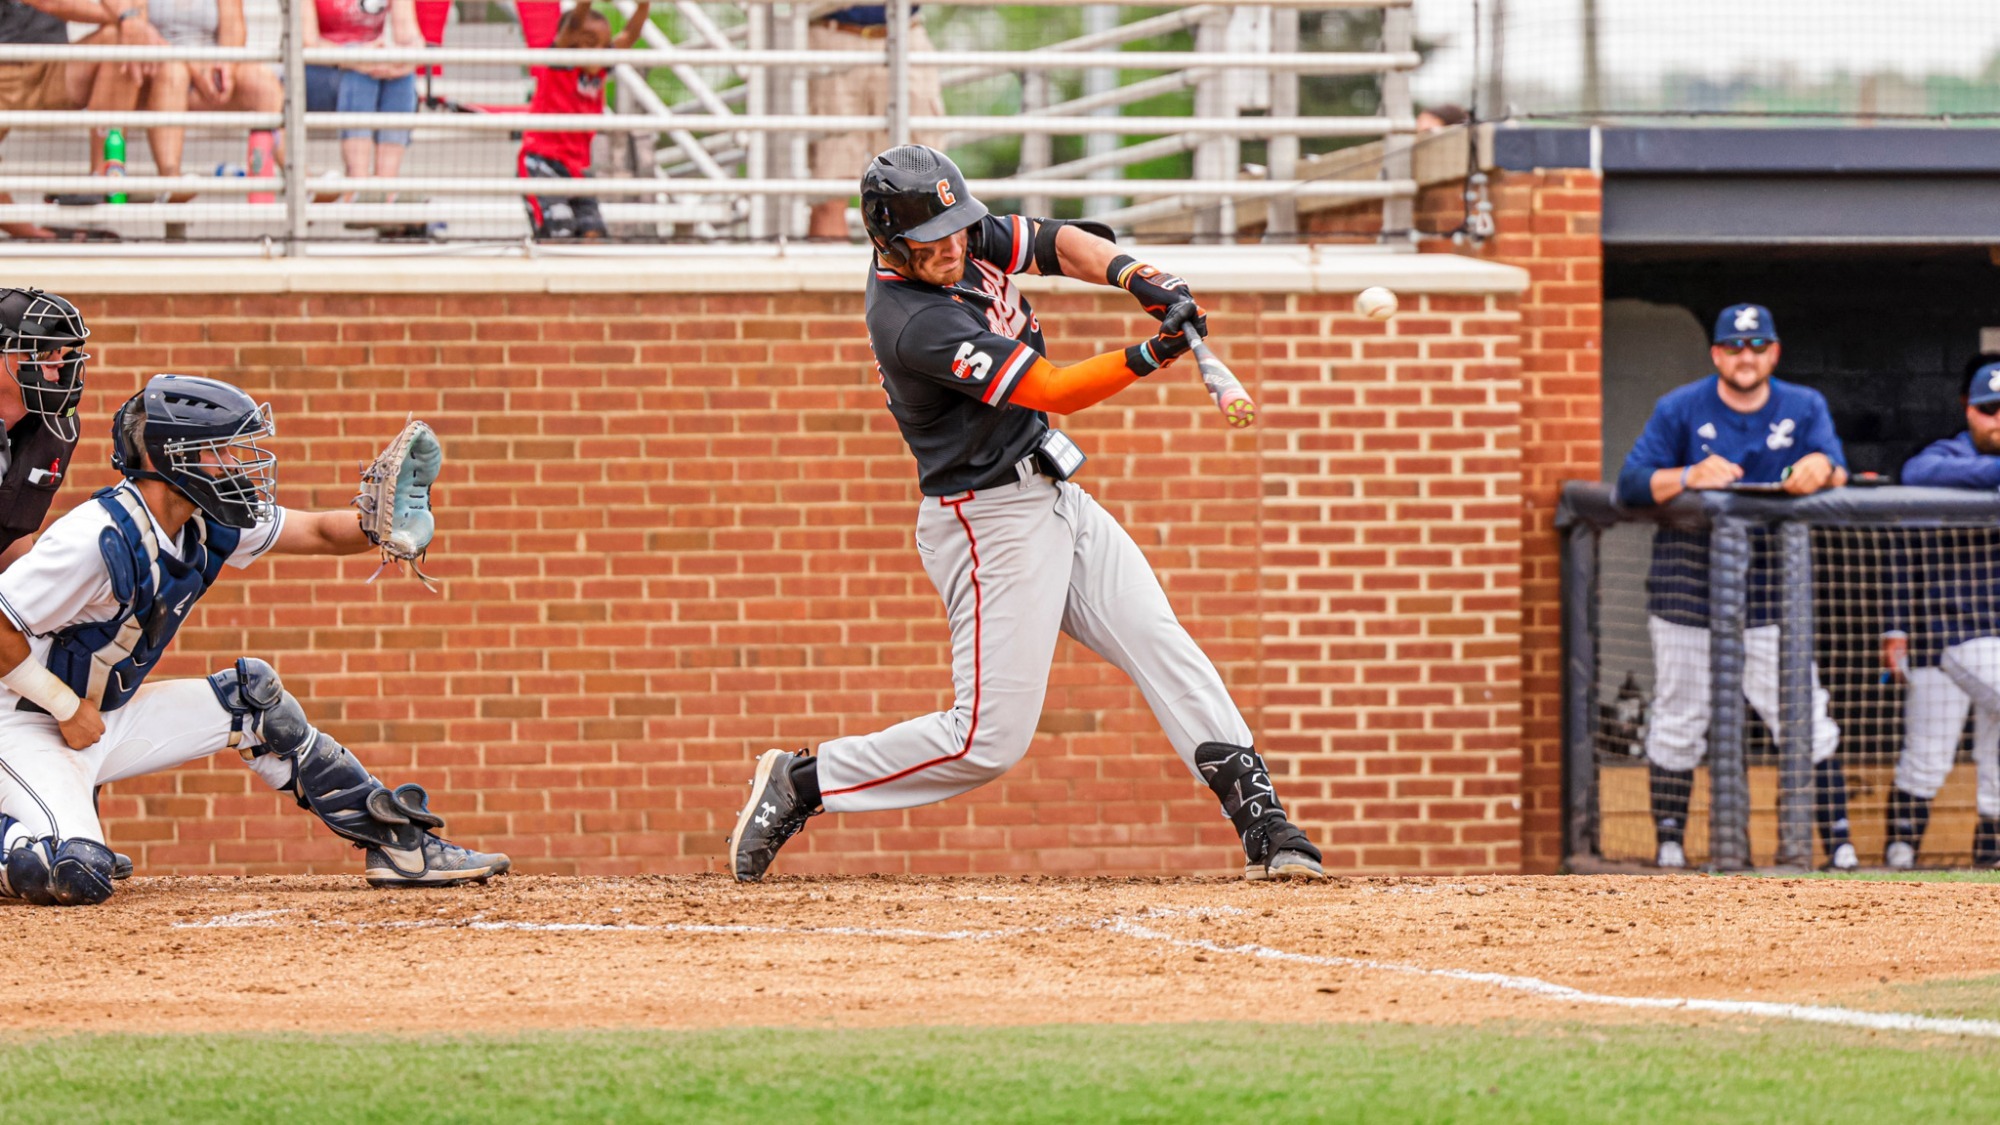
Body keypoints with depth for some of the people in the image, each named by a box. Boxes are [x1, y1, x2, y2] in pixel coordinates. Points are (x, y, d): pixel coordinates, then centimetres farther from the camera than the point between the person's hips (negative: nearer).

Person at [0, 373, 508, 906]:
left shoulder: (210, 526, -1)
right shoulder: (99, 538, -27)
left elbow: (319, 532, 5)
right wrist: (69, 709, -20)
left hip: (112, 716, 9)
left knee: (251, 693, 8)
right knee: (75, 875, -32)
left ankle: (396, 841, 14)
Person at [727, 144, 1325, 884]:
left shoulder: (964, 239, -1)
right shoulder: (912, 323, -25)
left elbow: (1057, 243, 8)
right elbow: (1055, 392, -25)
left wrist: (1133, 276, -11)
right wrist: (1152, 356, -35)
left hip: (1055, 501, 9)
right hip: (993, 523, -9)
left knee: (1165, 651, 0)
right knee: (990, 739, -7)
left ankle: (1261, 822, -2)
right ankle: (800, 782, 6)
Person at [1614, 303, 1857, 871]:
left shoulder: (1804, 408, 6)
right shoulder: (1680, 409, 0)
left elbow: (1838, 477, -5)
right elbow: (1630, 484, -7)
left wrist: (1821, 470, -29)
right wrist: (1689, 477, -25)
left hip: (1770, 586, 1)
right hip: (1687, 578, -1)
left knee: (1802, 713, -5)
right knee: (1680, 717, 3)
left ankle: (1837, 839, -2)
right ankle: (1669, 840, 12)